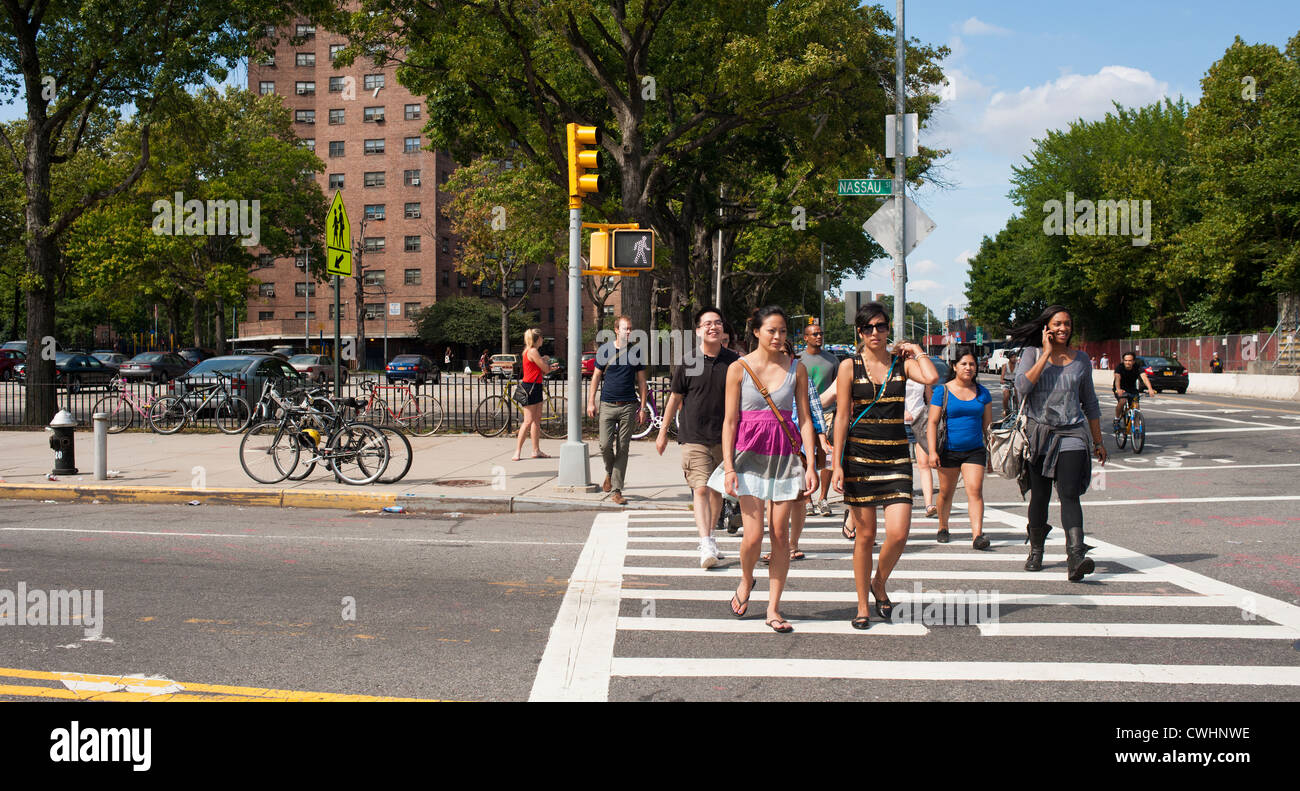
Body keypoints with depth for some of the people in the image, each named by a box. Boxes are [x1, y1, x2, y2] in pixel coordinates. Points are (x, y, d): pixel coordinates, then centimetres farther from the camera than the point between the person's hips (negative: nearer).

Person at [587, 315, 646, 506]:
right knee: (605, 445, -9)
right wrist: (591, 402, 2)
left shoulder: (636, 351, 5)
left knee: (623, 448, -1)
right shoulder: (605, 350, 3)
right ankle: (609, 472, 23)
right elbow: (596, 376, 9)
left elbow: (641, 380, 10)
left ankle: (616, 490, 4)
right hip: (608, 404, 0)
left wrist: (643, 407, 5)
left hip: (628, 406, 0)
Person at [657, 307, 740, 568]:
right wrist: (663, 432, 11)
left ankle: (709, 536, 31)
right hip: (694, 437, -3)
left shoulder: (733, 361, 2)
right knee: (701, 490, -12)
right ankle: (706, 546, -17)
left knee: (716, 491, 12)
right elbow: (675, 398, 6)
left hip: (724, 438, 3)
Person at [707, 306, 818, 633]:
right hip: (751, 455, -2)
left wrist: (810, 465, -1)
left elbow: (805, 418, 5)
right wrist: (728, 466, -7)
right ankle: (745, 581, 25)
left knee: (780, 535, 1)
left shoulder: (796, 369, 4)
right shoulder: (739, 368, -1)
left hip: (786, 456, 2)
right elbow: (730, 421, -1)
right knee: (754, 535, -8)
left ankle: (773, 609, 12)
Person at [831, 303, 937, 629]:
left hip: (896, 457, 1)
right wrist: (837, 464, -6)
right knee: (865, 535, 3)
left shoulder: (901, 362, 5)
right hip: (859, 456, -1)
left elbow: (932, 378, -17)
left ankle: (879, 583, 20)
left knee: (898, 533, -9)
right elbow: (842, 418, -1)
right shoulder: (849, 366, 1)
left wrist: (916, 350, -2)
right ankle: (863, 606, 17)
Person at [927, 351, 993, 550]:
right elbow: (932, 423, -4)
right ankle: (943, 529, 30)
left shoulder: (982, 392, 8)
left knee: (975, 491, -12)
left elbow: (988, 424, 15)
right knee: (946, 492, 9)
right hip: (949, 451, -1)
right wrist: (932, 451, -12)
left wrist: (992, 451, 15)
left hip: (975, 451, 1)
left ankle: (977, 535, -18)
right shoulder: (943, 392, -2)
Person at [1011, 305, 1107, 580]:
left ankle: (1075, 557, -26)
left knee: (1069, 495, -14)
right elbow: (1022, 387, -17)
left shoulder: (1080, 359, 10)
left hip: (1073, 434, 1)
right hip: (1039, 433, -1)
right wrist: (1047, 354, -14)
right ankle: (1036, 551, 27)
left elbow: (1090, 402, 19)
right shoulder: (1032, 353, 2)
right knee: (1039, 497, 7)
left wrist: (1098, 441, 21)